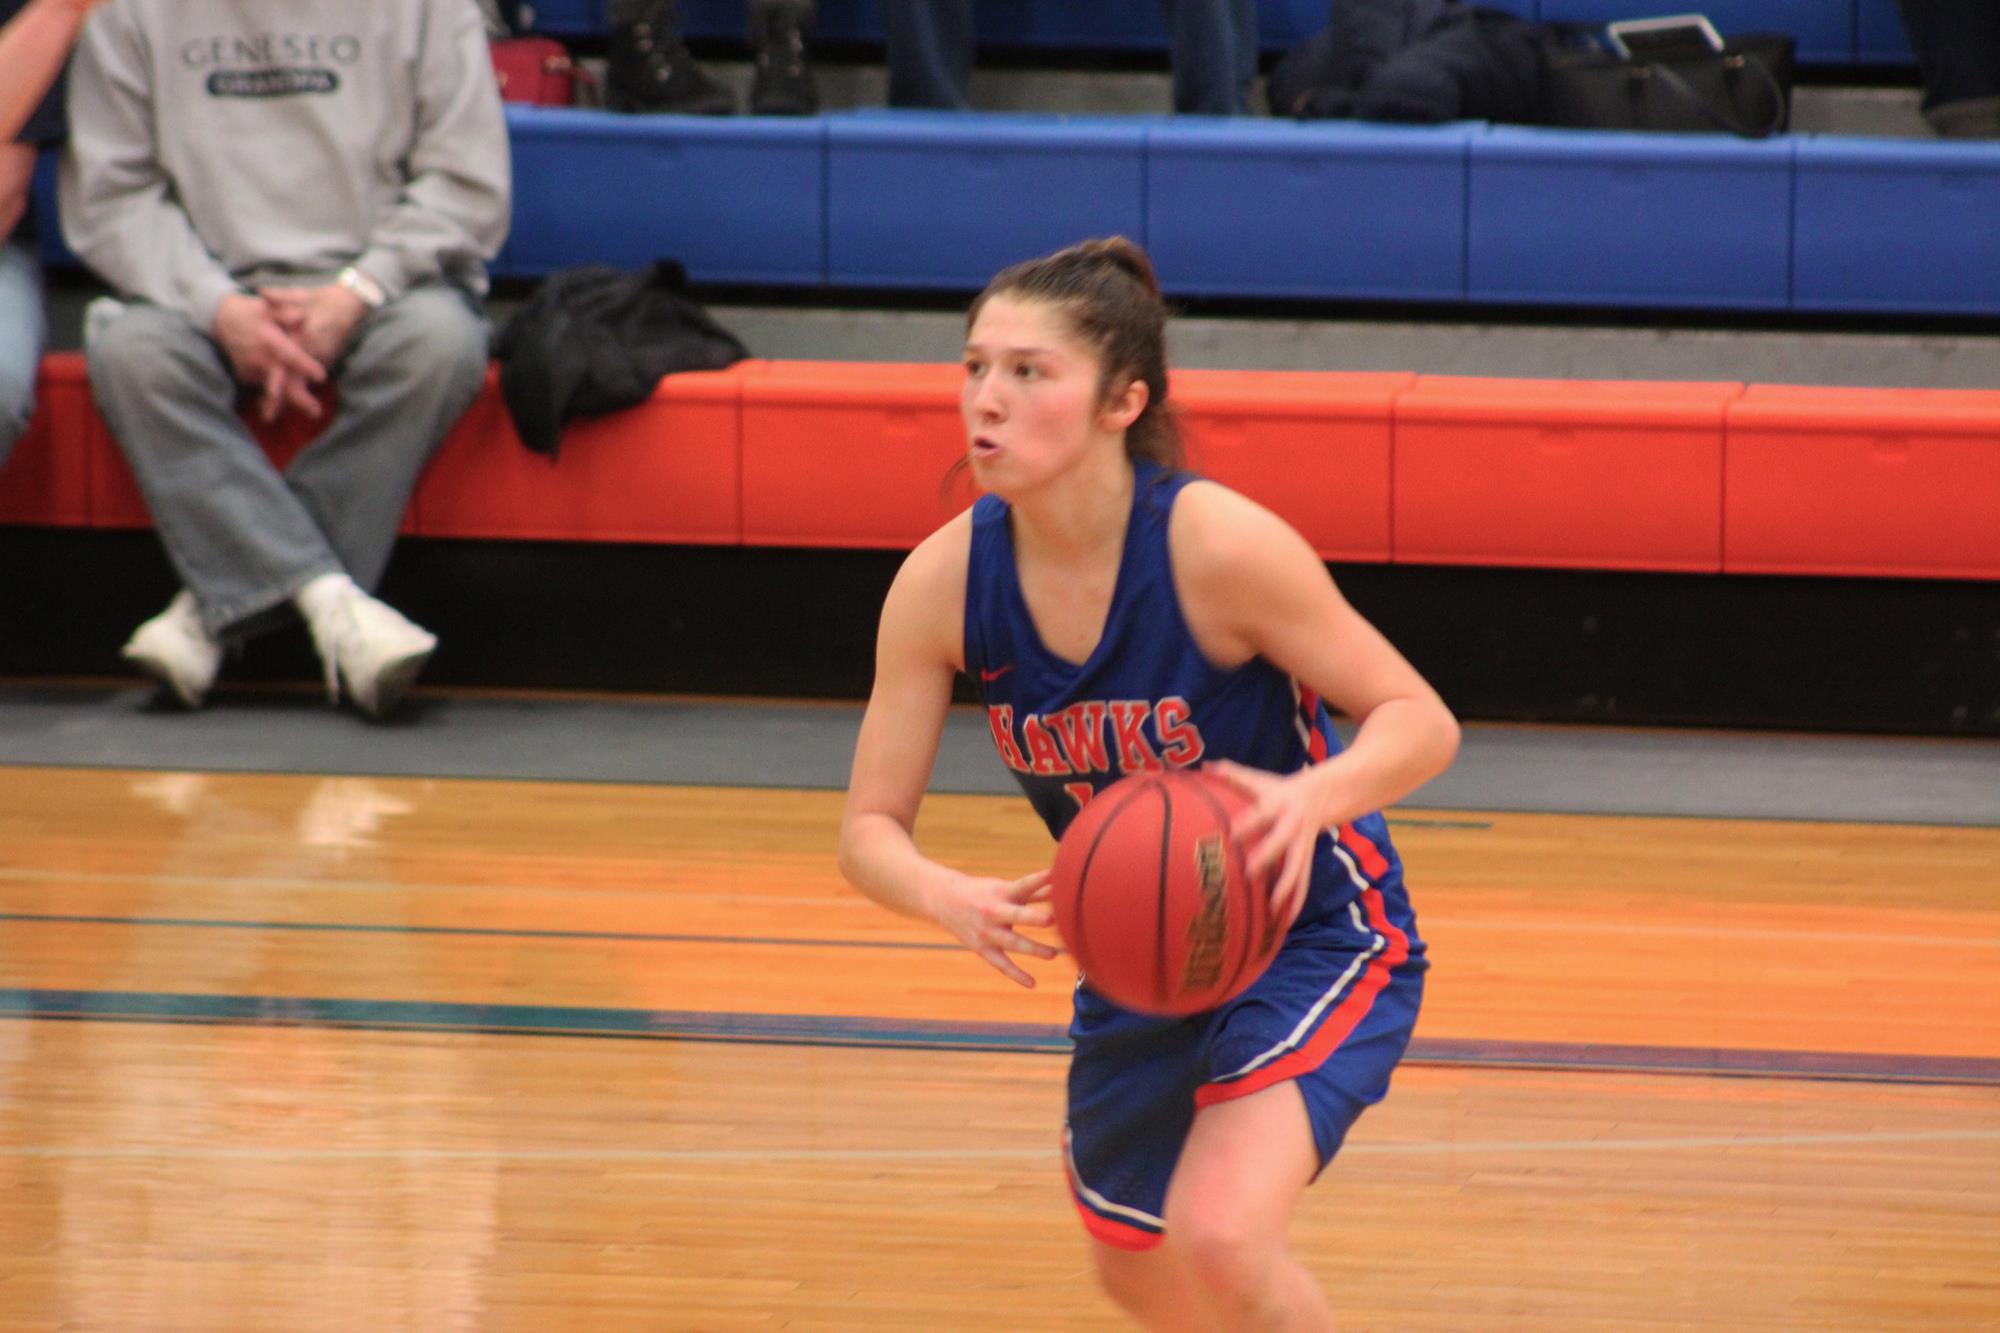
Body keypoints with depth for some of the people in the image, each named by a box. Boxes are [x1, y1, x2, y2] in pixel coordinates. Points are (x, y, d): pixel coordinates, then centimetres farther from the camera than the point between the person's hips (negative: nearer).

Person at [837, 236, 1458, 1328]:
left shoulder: (1218, 546, -29)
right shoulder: (942, 583, -16)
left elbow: (1421, 722, -22)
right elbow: (870, 829, -10)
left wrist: (1315, 796, -44)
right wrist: (954, 901, -34)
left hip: (1309, 937, -6)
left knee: (1219, 1235, -29)